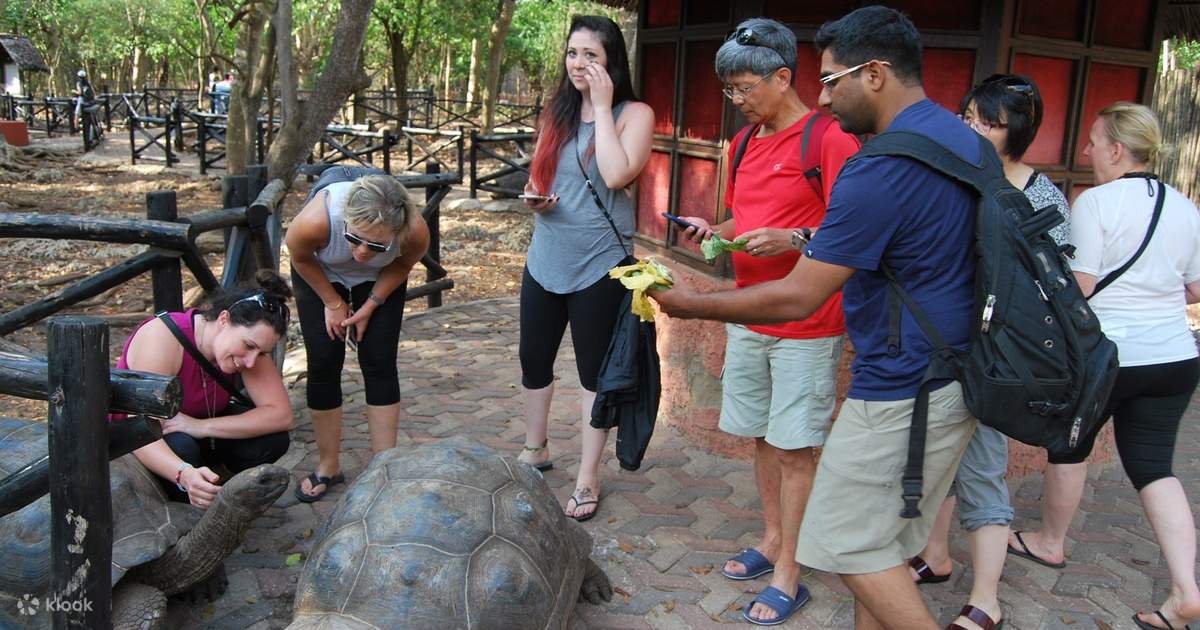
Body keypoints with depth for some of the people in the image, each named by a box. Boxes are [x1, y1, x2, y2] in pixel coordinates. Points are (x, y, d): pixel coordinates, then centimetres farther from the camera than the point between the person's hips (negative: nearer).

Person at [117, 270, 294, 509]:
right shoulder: (163, 337, -32)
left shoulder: (250, 344, -18)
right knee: (180, 448, -37)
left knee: (273, 440, -21)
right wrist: (184, 474, -57)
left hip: (197, 435, 4)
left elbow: (281, 415, -26)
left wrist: (203, 426, -36)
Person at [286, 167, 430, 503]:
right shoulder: (314, 221, -43)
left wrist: (371, 306, -13)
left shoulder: (416, 233, -38)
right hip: (320, 273, 0)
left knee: (379, 362, -6)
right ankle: (328, 467, 12)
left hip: (380, 278, 1)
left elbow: (403, 265, -12)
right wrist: (333, 304, -11)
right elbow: (301, 259, -17)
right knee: (324, 362, -5)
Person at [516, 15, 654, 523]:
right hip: (545, 258, 6)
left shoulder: (634, 114, -8)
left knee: (595, 369, 5)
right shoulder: (557, 112, 9)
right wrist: (534, 195, -2)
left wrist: (602, 107, -17)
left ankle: (588, 477, 19)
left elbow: (615, 176, -24)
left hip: (599, 264, -6)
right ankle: (535, 450, 38)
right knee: (534, 360, 15)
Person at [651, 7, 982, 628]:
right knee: (881, 540, 18)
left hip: (901, 395, -9)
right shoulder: (968, 140, 7)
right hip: (956, 383, 10)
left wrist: (692, 304, -10)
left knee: (852, 541, 5)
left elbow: (796, 299, -21)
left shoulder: (878, 169, -23)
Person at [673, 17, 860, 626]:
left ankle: (788, 572, 13)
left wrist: (792, 240, -28)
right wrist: (713, 230, 1)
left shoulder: (828, 138, -12)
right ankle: (772, 540, 33)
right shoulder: (744, 142, 12)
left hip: (806, 325, -7)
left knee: (793, 449, 0)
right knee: (762, 436, 16)